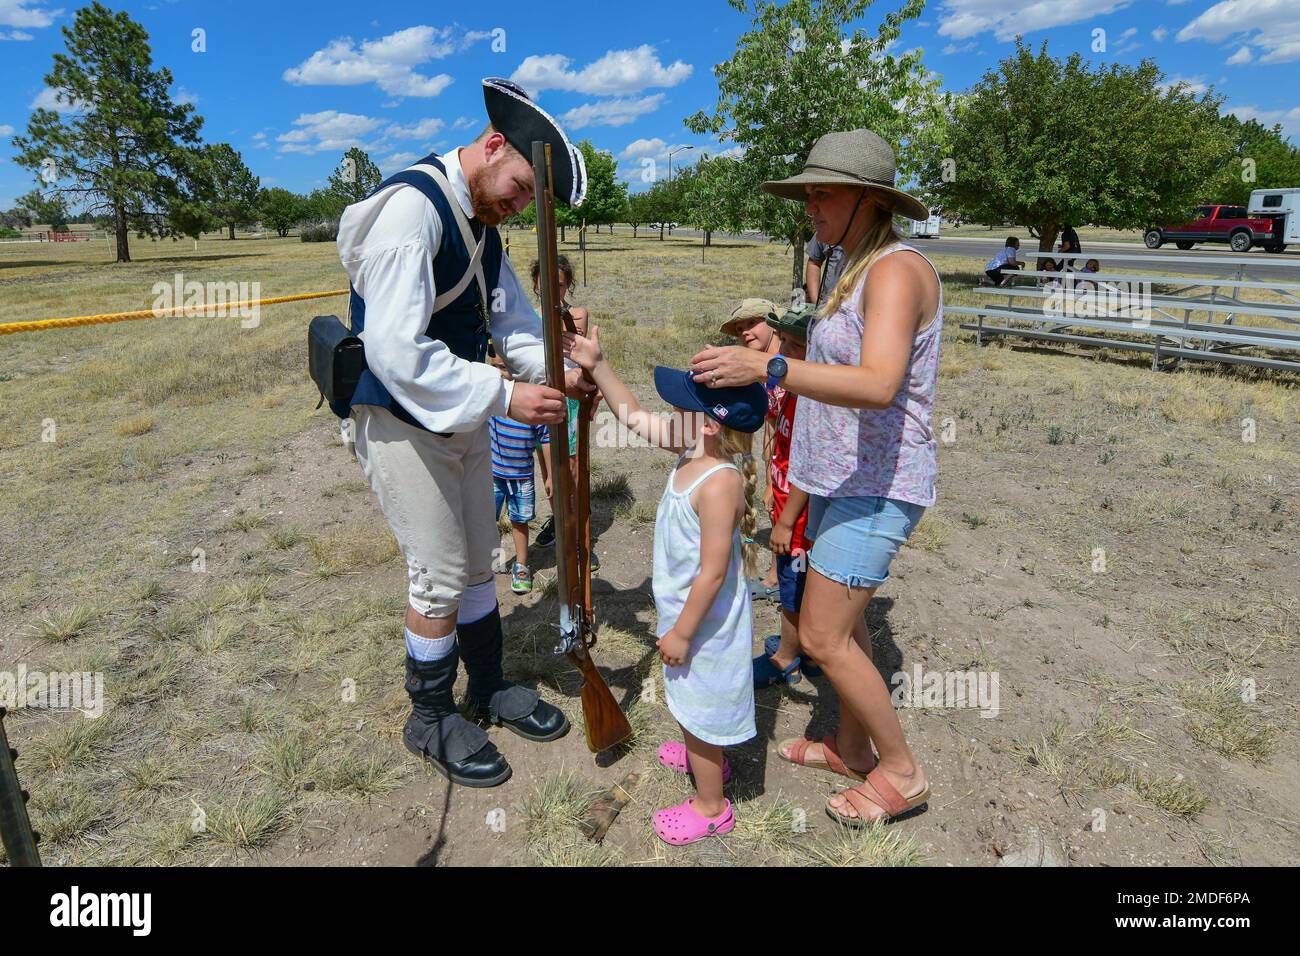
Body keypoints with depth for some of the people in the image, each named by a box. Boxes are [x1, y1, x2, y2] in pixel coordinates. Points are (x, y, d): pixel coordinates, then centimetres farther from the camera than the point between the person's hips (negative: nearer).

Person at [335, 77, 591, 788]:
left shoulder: (481, 222, 8)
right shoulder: (411, 206, -22)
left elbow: (512, 317, 11)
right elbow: (397, 352, -30)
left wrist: (556, 371, -8)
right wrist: (503, 396, -28)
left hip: (461, 412, 9)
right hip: (400, 421, -9)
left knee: (478, 562, 18)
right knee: (439, 578, 1)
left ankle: (488, 690, 37)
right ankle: (431, 719, 24)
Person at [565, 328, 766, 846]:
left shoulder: (720, 483, -33)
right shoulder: (695, 453, -6)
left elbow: (713, 572, -30)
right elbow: (633, 416, 6)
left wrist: (681, 632, -21)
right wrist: (597, 366, 1)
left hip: (704, 621, -9)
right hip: (688, 611, 9)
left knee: (699, 706, 11)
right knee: (692, 702, 31)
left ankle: (711, 806, 34)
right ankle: (705, 756, 57)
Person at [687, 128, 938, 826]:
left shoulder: (896, 269, -18)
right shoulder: (858, 269, 14)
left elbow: (879, 384, -34)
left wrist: (767, 368, -42)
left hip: (876, 487, -10)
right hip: (843, 478, 10)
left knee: (822, 637, -5)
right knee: (839, 618, 17)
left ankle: (902, 772, 16)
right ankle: (852, 747, 35)